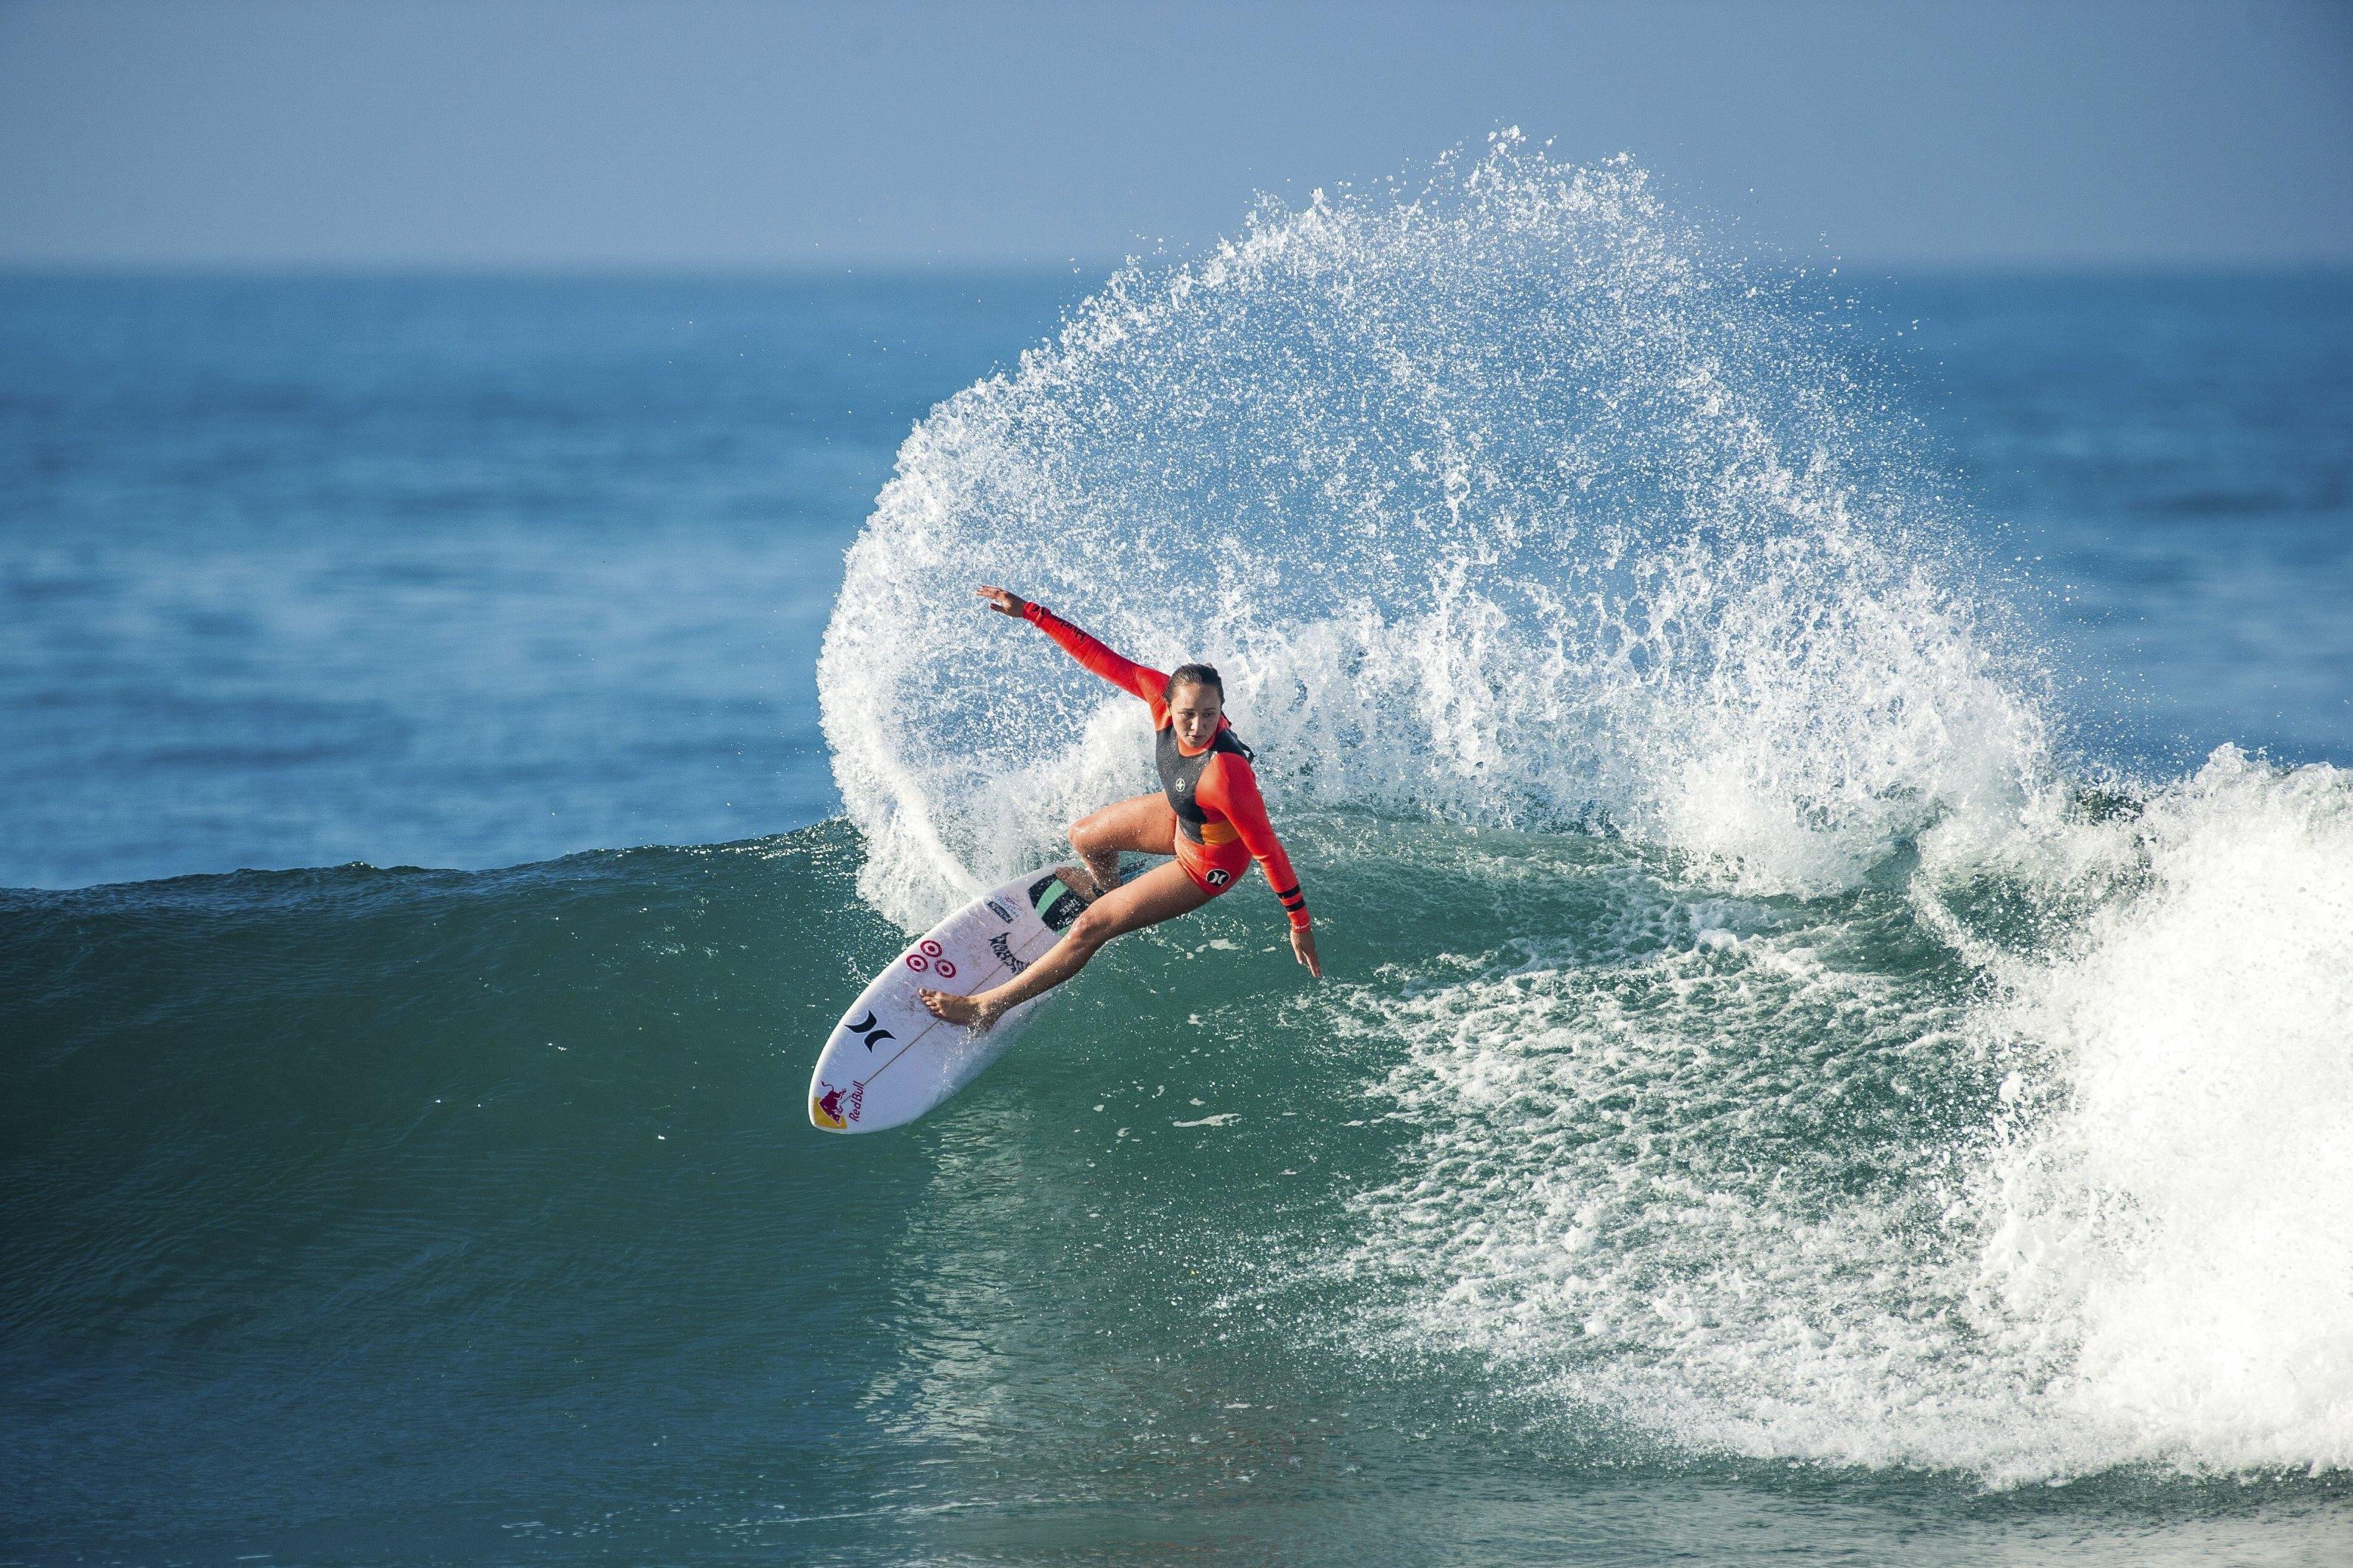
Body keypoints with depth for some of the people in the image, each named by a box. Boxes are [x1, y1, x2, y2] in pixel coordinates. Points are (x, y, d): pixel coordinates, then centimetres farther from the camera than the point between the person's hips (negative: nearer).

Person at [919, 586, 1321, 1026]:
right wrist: (1031, 613, -20)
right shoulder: (1164, 695, -29)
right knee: (1083, 837, 27)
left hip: (1210, 862, -7)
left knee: (1091, 928, -3)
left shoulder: (1225, 774, -44)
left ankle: (988, 1006, 13)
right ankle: (1107, 888, 64)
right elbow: (1105, 660, -19)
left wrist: (1301, 924, -27)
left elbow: (1267, 850, -35)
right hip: (1182, 819, 7)